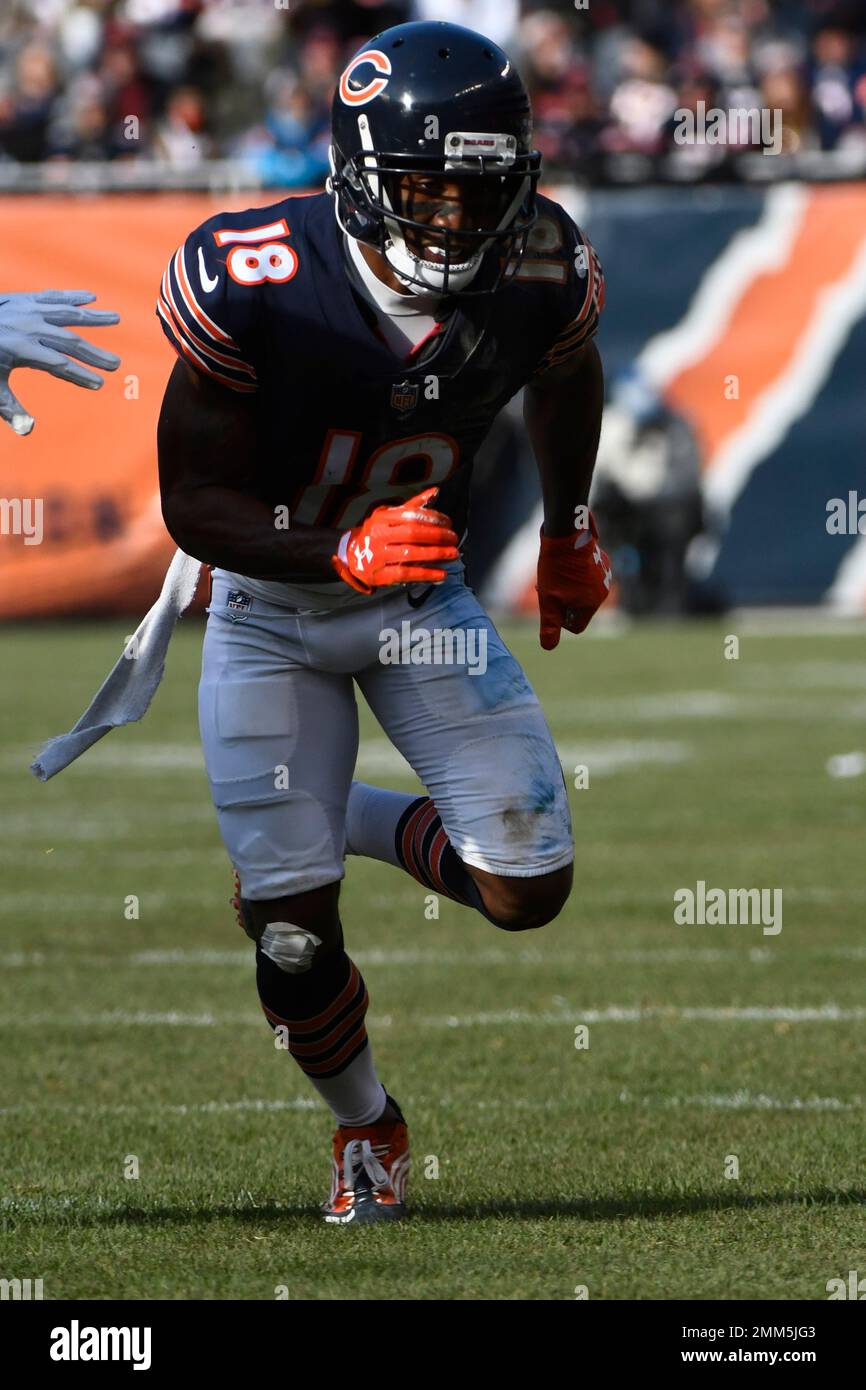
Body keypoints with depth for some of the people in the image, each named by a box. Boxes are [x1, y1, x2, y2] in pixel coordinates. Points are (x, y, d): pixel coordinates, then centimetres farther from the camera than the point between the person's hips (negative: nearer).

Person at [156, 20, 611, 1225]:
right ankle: (366, 1131, 27)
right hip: (272, 605, -3)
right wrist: (345, 553, -37)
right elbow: (194, 505, -23)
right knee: (291, 929, -4)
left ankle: (344, 821, 23)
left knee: (528, 890, -8)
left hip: (423, 595, 3)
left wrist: (568, 533, 15)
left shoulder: (541, 276, -20)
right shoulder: (255, 290, -30)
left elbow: (568, 379, 7)